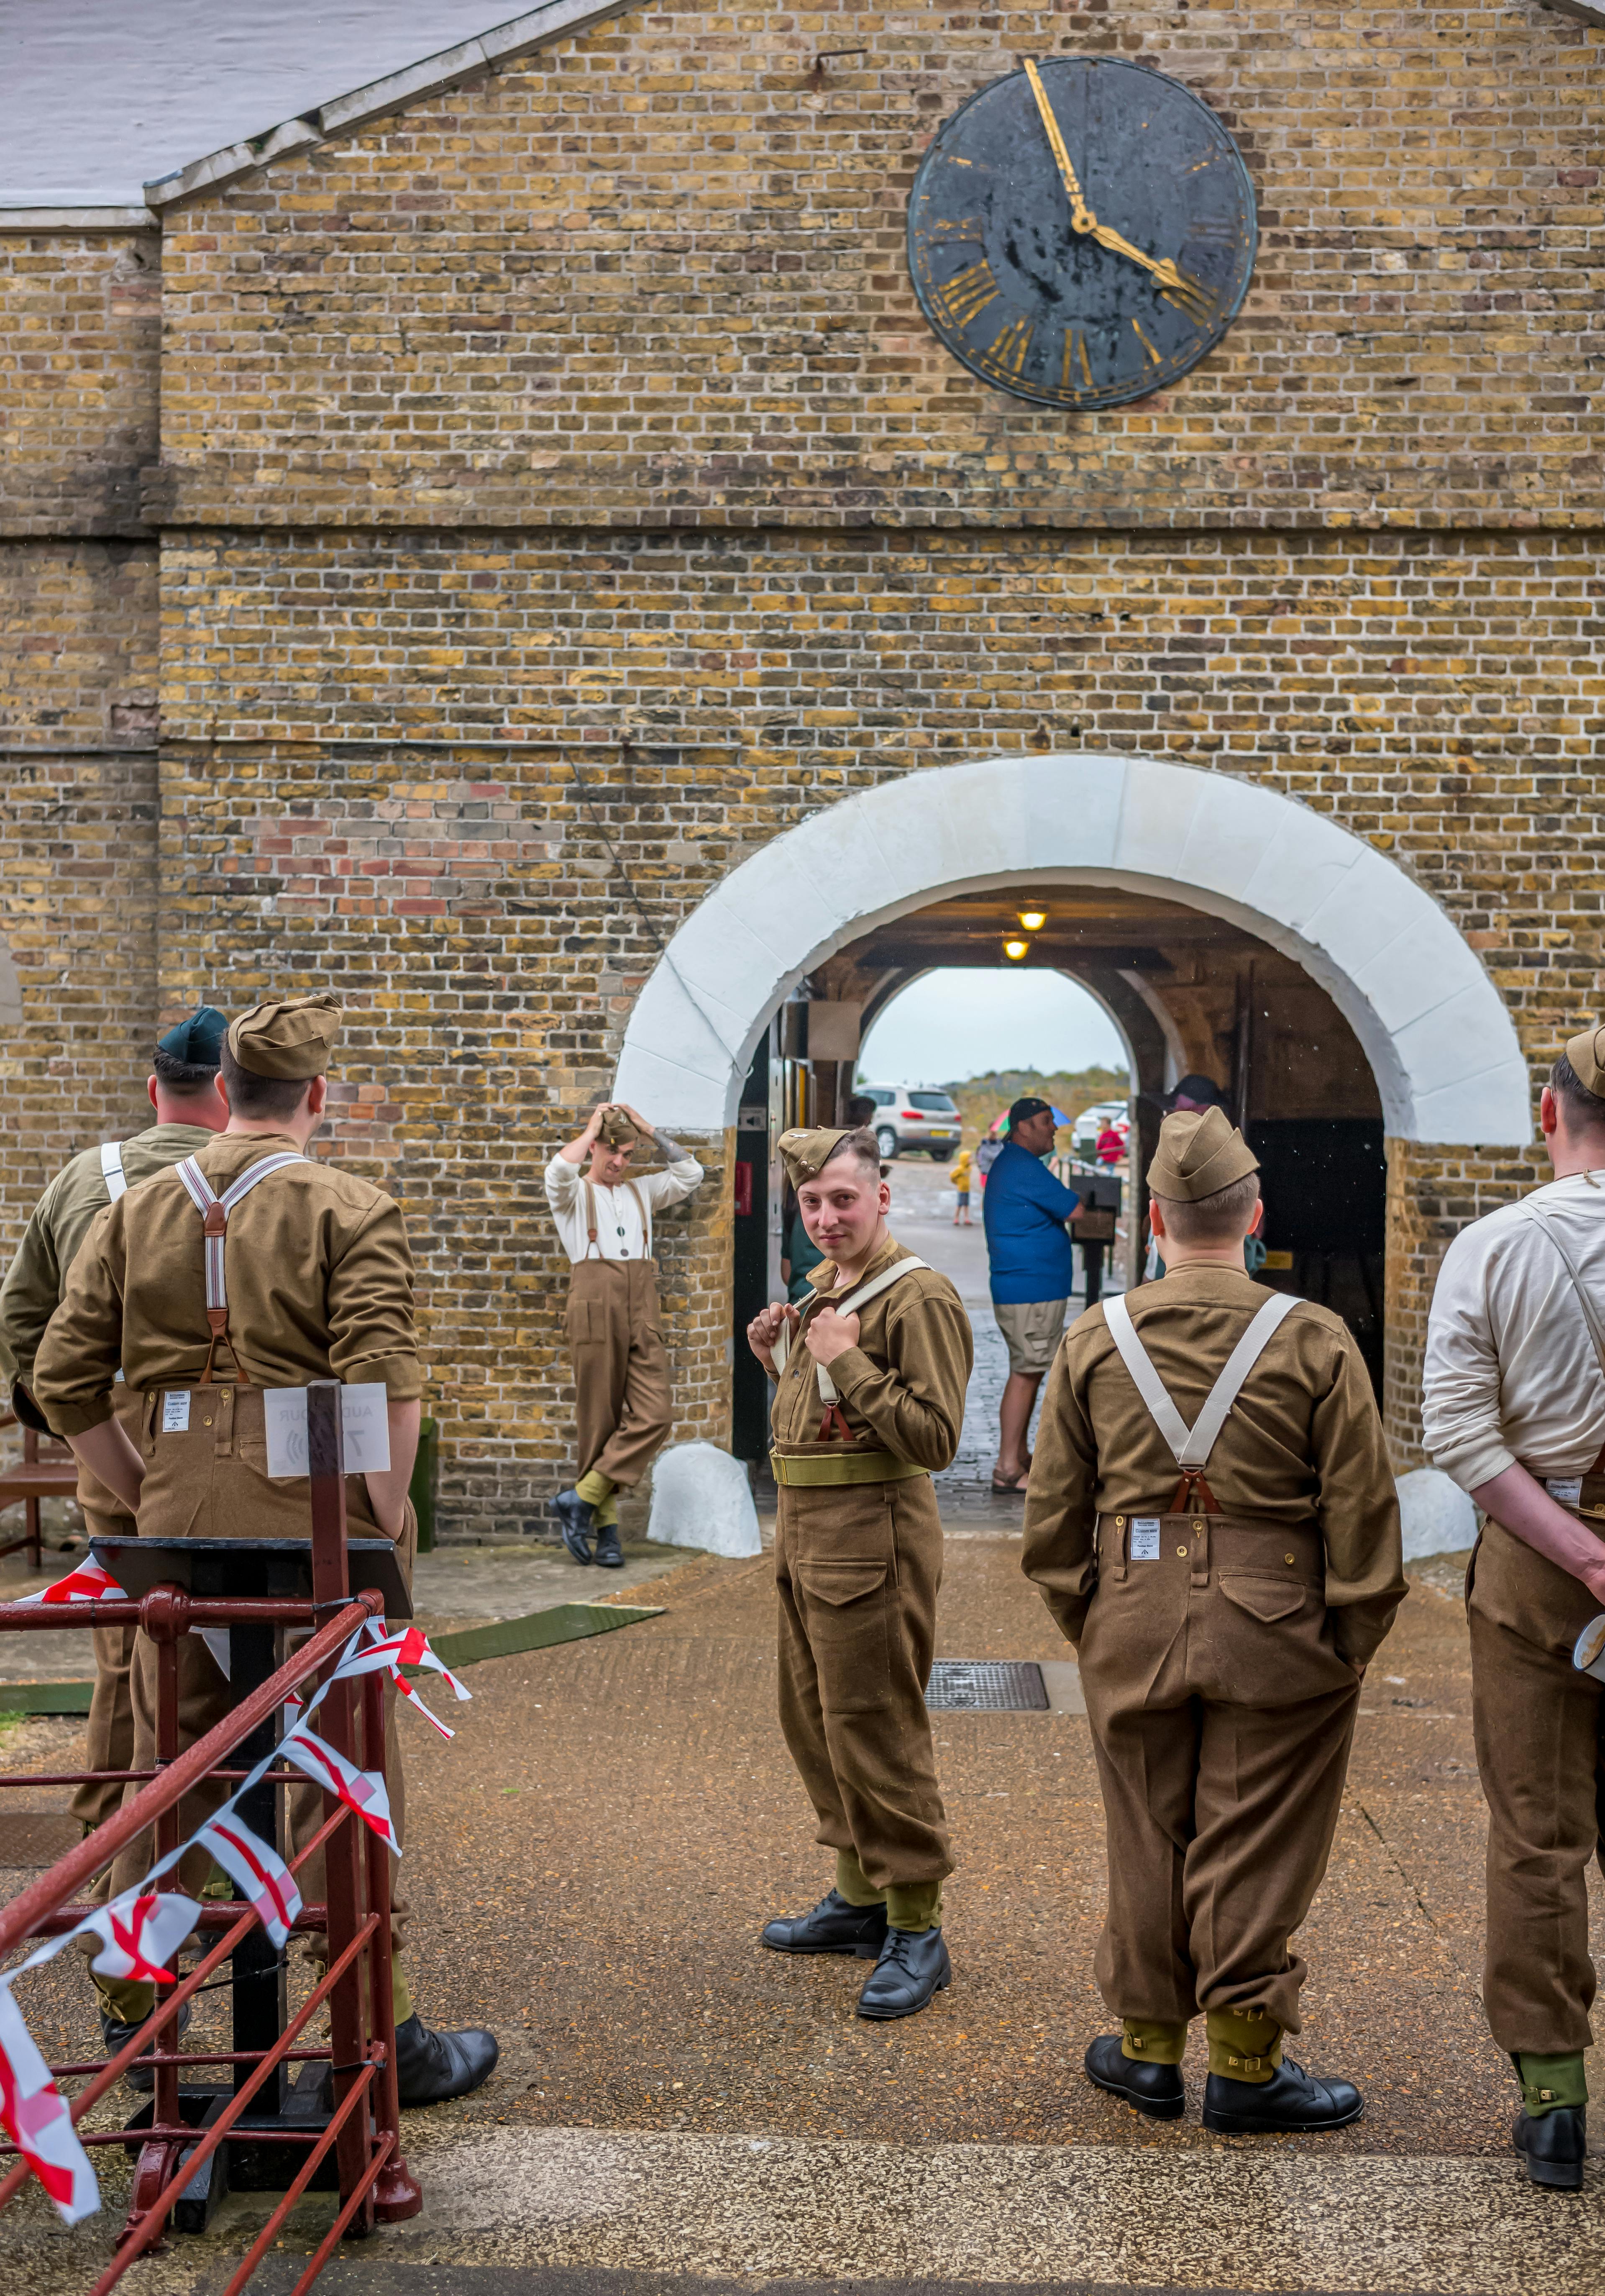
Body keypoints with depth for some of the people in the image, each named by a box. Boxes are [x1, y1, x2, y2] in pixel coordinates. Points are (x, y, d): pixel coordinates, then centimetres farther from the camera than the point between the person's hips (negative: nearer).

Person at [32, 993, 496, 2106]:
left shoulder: (138, 1209, 8)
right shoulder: (351, 1210, -7)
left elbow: (64, 1379, 6)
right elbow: (384, 1379, -18)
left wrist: (145, 1493, 13)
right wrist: (389, 1514, -7)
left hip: (176, 1524, 5)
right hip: (310, 1525, -4)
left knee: (169, 1764, 18)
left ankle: (133, 2007, 31)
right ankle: (381, 2034, 14)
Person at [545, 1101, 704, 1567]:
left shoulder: (642, 1191, 23)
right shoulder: (574, 1193, 8)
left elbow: (690, 1173, 14)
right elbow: (560, 1170, -15)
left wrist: (648, 1129, 12)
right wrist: (594, 1127, -2)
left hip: (642, 1316, 4)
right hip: (595, 1310, -4)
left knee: (653, 1415, -10)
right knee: (600, 1421, -3)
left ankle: (583, 1498, -4)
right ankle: (605, 1527, 3)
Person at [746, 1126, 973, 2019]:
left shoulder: (920, 1297, -15)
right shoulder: (822, 1291, 14)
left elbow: (935, 1439, -21)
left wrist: (847, 1361, -22)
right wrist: (779, 1360, 6)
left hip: (871, 1535, -10)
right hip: (805, 1529, 10)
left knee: (875, 1731, -4)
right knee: (815, 1722, 17)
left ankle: (918, 1930, 7)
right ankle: (861, 1896, 31)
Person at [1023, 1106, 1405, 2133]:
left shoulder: (1094, 1339, 0)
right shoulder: (1315, 1341, -7)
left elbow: (1054, 1511, 5)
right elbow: (1361, 1510, -6)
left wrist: (1083, 1620, 15)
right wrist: (1354, 1642, 3)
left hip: (1134, 1623, 3)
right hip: (1275, 1627, -2)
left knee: (1148, 1838, 14)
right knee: (1254, 1850, 7)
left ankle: (1147, 2047, 26)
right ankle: (1246, 2066, 17)